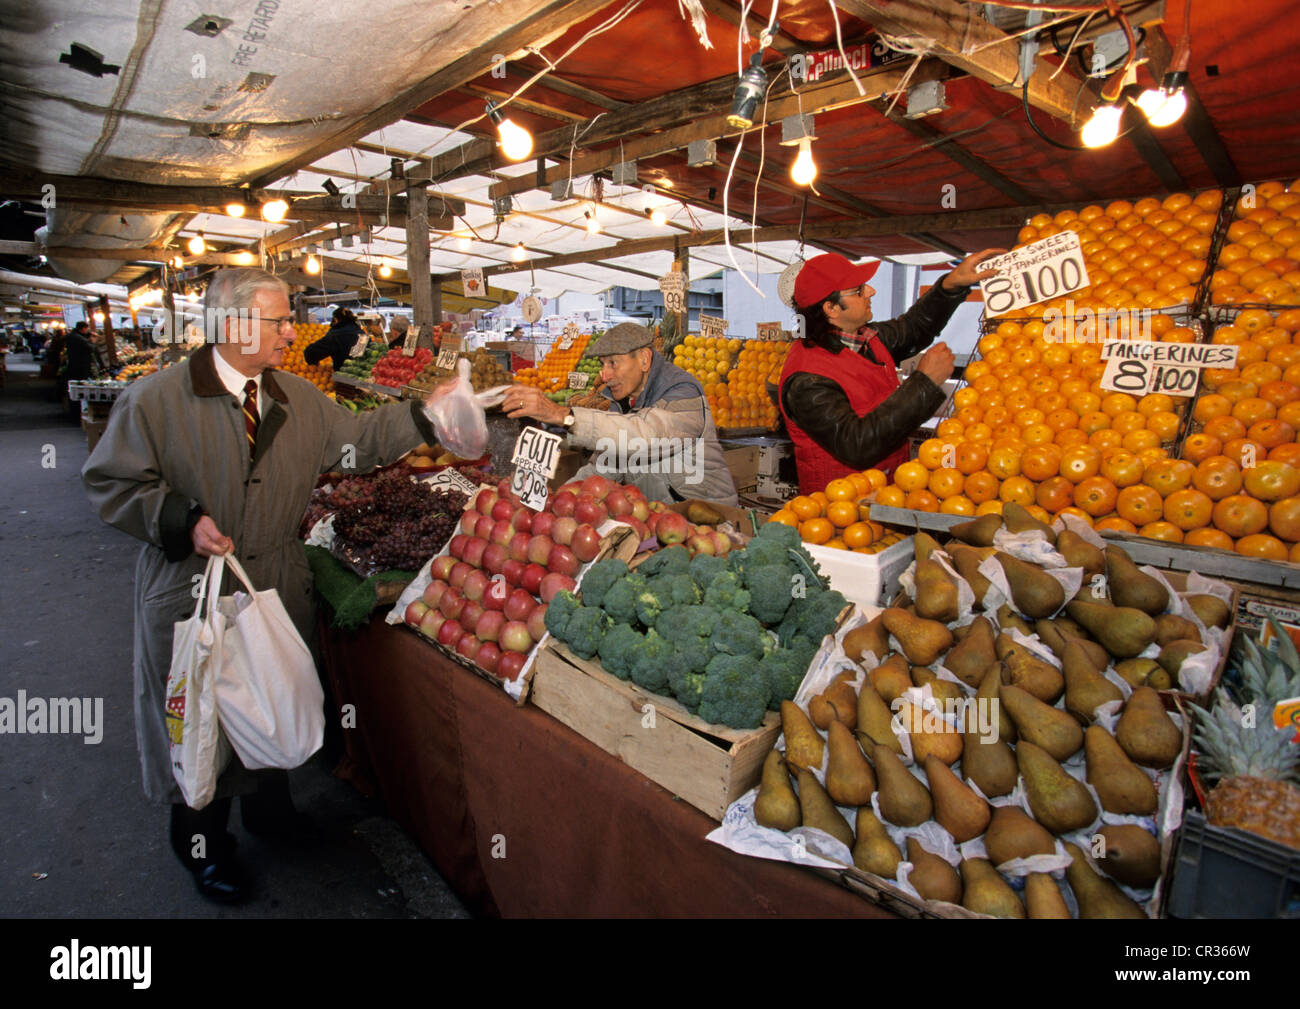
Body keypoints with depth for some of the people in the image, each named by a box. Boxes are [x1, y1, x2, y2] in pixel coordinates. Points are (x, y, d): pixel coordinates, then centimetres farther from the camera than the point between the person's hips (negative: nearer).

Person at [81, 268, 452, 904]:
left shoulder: (297, 397, 3)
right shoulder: (155, 399, -12)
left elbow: (357, 441, 5)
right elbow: (110, 483, -8)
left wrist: (424, 414, -4)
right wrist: (184, 521, -22)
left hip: (280, 589, 5)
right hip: (194, 594, -4)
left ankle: (267, 804, 47)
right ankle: (202, 843, 37)